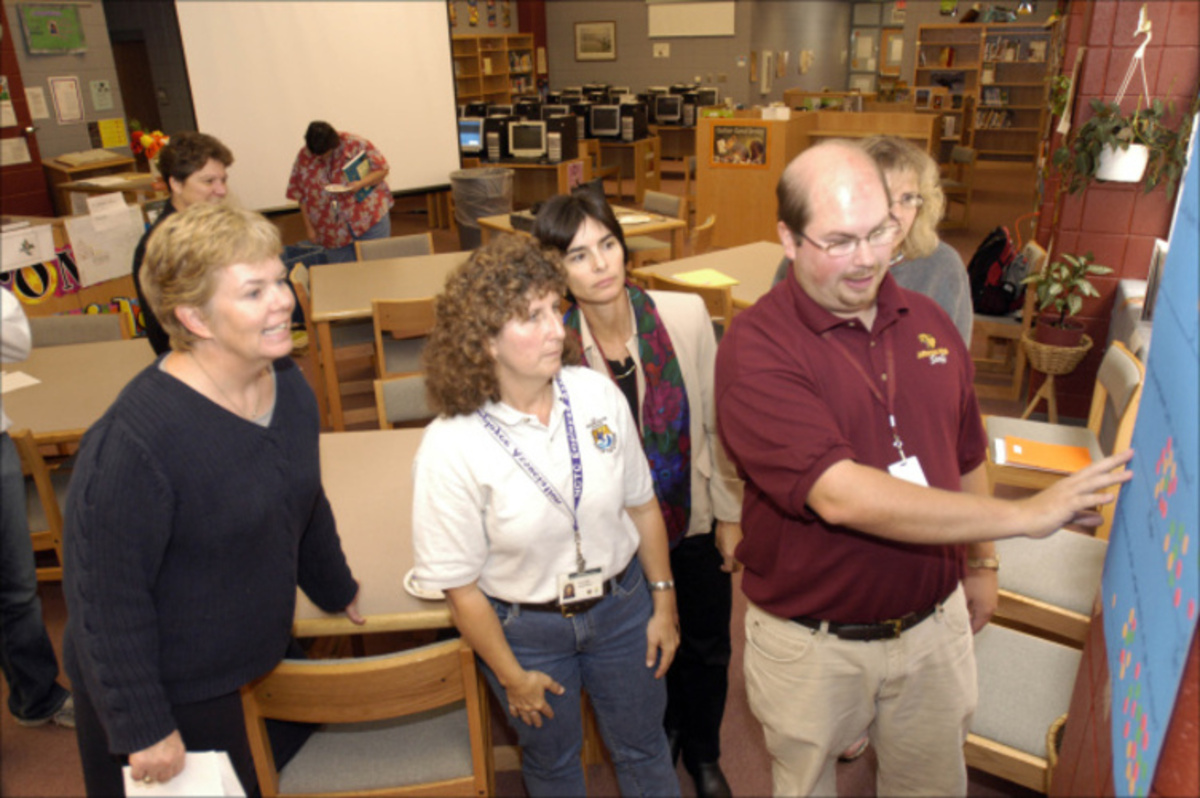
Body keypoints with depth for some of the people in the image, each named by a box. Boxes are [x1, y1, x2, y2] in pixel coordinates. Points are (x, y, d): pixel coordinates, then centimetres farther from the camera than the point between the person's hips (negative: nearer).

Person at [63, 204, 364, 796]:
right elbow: (107, 598, -22)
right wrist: (143, 728, -16)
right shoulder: (134, 440, -30)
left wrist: (336, 591, 22)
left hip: (258, 666, 7)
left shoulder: (287, 384, -6)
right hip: (171, 699, -7)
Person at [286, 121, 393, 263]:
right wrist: (309, 227, 4)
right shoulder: (304, 158, -1)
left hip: (369, 218, -2)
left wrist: (361, 183, -23)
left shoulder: (355, 144, -9)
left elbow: (382, 169, -6)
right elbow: (301, 196, 5)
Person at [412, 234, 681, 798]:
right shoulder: (450, 449, -25)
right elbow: (461, 585, -15)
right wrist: (512, 677, -6)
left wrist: (663, 602, 5)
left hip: (621, 604, 3)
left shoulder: (597, 395, -14)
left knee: (644, 750, 23)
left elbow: (641, 505, -1)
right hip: (526, 629, -2)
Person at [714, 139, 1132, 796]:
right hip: (813, 642, -4)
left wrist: (982, 564, 18)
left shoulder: (928, 322, -1)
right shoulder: (756, 347, -23)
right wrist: (1025, 515, -29)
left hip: (934, 623, 5)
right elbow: (840, 495, -33)